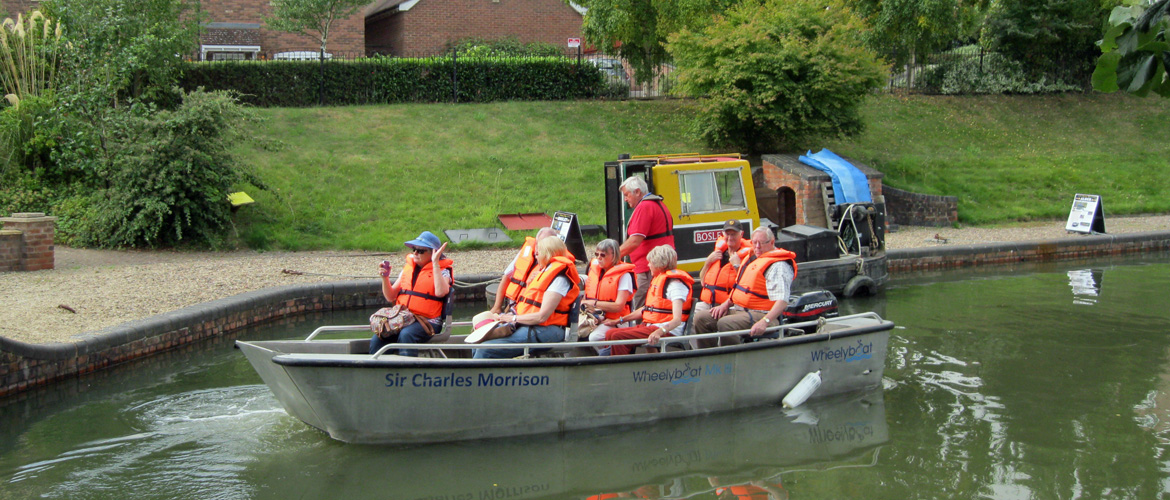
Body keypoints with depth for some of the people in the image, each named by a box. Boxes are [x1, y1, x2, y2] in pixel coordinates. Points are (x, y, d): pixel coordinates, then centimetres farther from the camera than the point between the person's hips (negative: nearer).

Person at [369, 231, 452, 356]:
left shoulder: (441, 270, 4)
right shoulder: (407, 268, 19)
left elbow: (440, 292, -20)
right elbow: (390, 297, 20)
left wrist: (435, 263, -18)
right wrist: (385, 278, 2)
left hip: (427, 321, -5)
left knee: (406, 335, -37)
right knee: (377, 341, -22)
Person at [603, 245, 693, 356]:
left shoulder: (675, 283, -12)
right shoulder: (658, 280, 19)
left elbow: (677, 320, -23)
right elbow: (646, 310, 29)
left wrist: (659, 332, -41)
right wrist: (618, 321, 28)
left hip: (668, 331, -10)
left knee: (618, 337, -25)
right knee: (610, 334, -3)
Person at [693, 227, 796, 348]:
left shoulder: (778, 266, -13)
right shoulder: (753, 258, 17)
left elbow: (782, 301, -24)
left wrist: (765, 322, -37)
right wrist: (726, 304, 14)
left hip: (760, 314, -10)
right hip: (738, 310, 10)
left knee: (725, 323, -35)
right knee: (701, 318, -1)